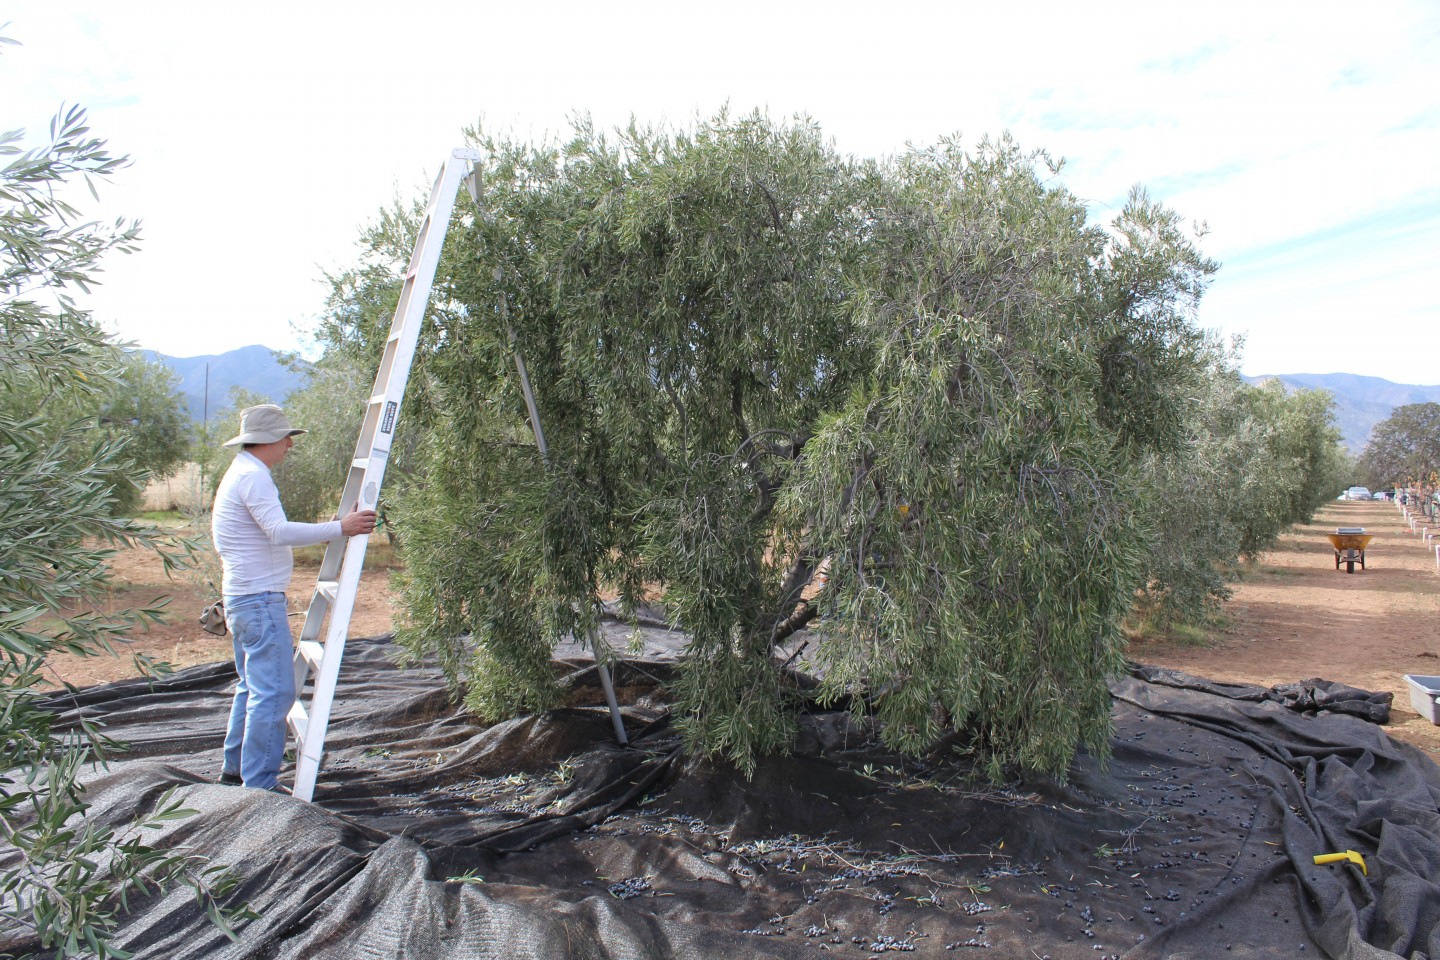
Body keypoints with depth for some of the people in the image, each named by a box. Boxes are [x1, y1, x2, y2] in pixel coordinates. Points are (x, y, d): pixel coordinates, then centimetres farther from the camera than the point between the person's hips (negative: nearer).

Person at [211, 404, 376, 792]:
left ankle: (235, 767, 29)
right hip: (260, 600, -11)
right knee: (273, 691, -8)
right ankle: (260, 783, -4)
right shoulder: (253, 476, -16)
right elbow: (280, 531, -29)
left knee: (253, 687, 20)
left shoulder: (240, 474, 17)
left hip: (242, 599, 11)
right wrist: (341, 528, -30)